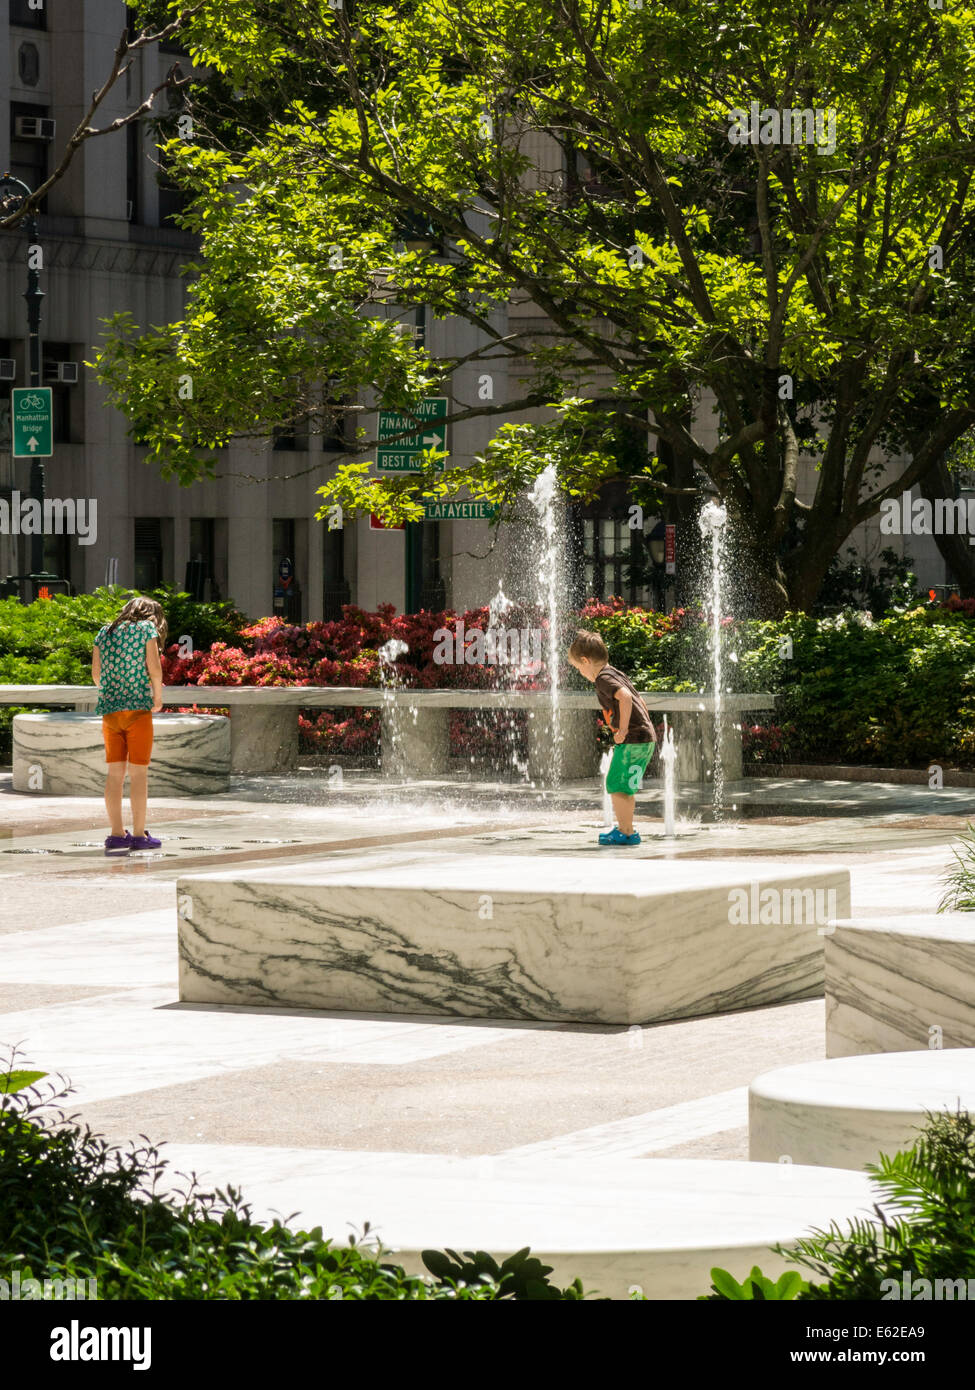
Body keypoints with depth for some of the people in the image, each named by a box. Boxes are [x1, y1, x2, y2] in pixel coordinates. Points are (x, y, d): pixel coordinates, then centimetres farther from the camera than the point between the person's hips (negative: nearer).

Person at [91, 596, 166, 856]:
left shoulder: (104, 632, 13)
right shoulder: (147, 629, 0)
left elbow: (96, 672, 11)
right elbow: (154, 667, -8)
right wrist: (158, 697, 6)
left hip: (109, 708, 4)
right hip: (138, 707, -4)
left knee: (115, 773, 6)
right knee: (138, 772, 0)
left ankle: (117, 834, 3)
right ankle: (139, 834, 2)